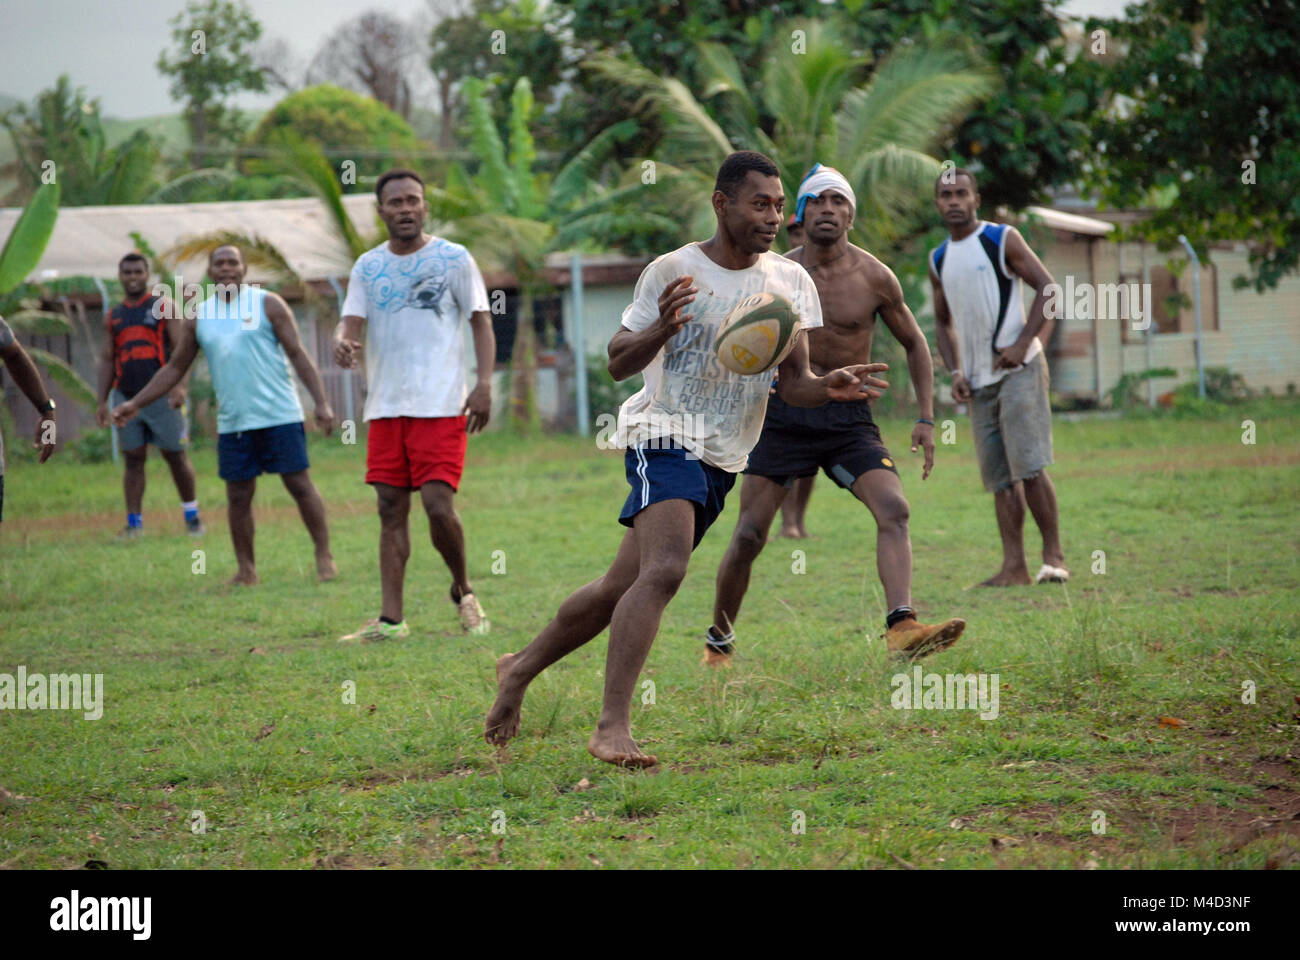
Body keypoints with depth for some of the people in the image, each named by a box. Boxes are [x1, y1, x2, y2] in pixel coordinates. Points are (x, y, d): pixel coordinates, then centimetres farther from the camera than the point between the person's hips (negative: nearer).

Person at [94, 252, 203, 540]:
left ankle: (192, 515, 9)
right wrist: (102, 401, 9)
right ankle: (134, 521, 1)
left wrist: (180, 386, -17)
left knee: (176, 456, -1)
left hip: (161, 395, -3)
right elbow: (107, 360, 17)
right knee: (133, 459, 1)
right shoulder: (113, 317, 15)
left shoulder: (163, 308, 3)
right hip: (126, 395, 4)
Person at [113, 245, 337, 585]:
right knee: (238, 496, 4)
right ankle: (245, 569, 13)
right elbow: (175, 368, 16)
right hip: (232, 425, 3)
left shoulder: (268, 305, 0)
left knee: (300, 484, -3)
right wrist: (136, 403, 9)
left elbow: (298, 355, -3)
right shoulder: (197, 317, 9)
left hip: (280, 417, -3)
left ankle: (324, 556, 6)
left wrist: (321, 402, -11)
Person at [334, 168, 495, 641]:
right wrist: (343, 342, -21)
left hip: (441, 406, -4)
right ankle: (390, 620, 5)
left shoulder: (454, 259, 1)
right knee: (391, 509, 3)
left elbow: (481, 321, 3)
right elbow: (351, 321, 4)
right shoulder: (368, 266, 10)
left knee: (438, 505, -12)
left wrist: (484, 382, -9)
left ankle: (463, 592, 13)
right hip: (385, 407, 4)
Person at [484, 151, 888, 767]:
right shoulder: (673, 271, -6)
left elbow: (793, 384, 5)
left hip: (723, 461, 6)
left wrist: (829, 388, -17)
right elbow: (618, 363, -4)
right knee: (664, 568, -28)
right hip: (665, 434, -6)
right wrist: (661, 330, -24)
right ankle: (612, 727, -31)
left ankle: (521, 670, 33)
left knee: (621, 587, 13)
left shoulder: (790, 282, 6)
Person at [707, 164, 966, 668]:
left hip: (849, 418, 0)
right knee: (749, 535, -2)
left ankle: (902, 628, -34)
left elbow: (914, 343, 10)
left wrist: (926, 419, 3)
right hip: (784, 415, 0)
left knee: (894, 510, -23)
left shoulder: (874, 278, -3)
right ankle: (717, 643, 16)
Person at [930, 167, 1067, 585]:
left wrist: (1023, 343, -15)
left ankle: (1053, 556, -7)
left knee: (1029, 466, -13)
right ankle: (1014, 566, 1)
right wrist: (955, 371, 7)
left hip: (1018, 369, -6)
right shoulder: (938, 261, 14)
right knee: (999, 477, 2)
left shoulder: (1003, 239, -2)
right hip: (979, 380, 6)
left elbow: (1048, 289, -5)